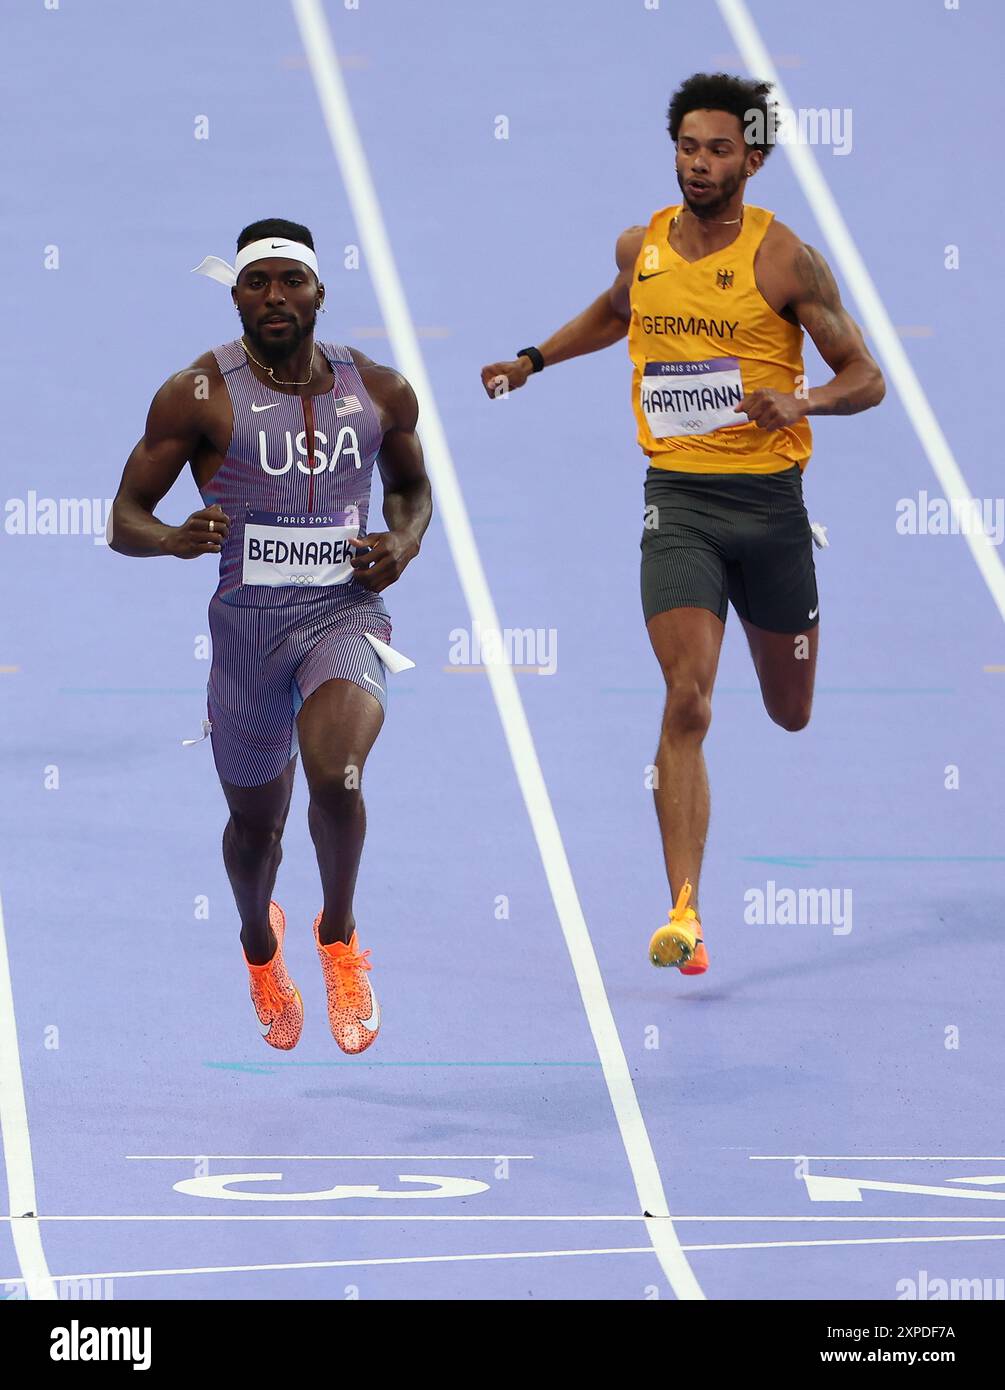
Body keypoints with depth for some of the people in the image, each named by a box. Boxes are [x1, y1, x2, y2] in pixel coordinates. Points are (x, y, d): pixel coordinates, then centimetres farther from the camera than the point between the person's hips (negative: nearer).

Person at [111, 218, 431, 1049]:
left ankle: (338, 935, 0)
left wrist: (405, 543, -1)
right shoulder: (198, 396, -7)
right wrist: (175, 538, -27)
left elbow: (413, 484, 21)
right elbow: (125, 519, -5)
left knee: (336, 774, -28)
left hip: (345, 613, 0)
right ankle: (260, 944, 50)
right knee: (255, 827, 14)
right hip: (247, 624, 0)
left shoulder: (380, 391, 2)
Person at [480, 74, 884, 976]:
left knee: (791, 712, 16)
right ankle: (685, 914, -19)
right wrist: (533, 361, 25)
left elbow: (866, 379, -6)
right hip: (678, 501, 1)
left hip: (769, 499, -1)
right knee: (688, 700, -16)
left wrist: (802, 402, -24)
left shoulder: (785, 259, -8)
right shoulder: (641, 248, 4)